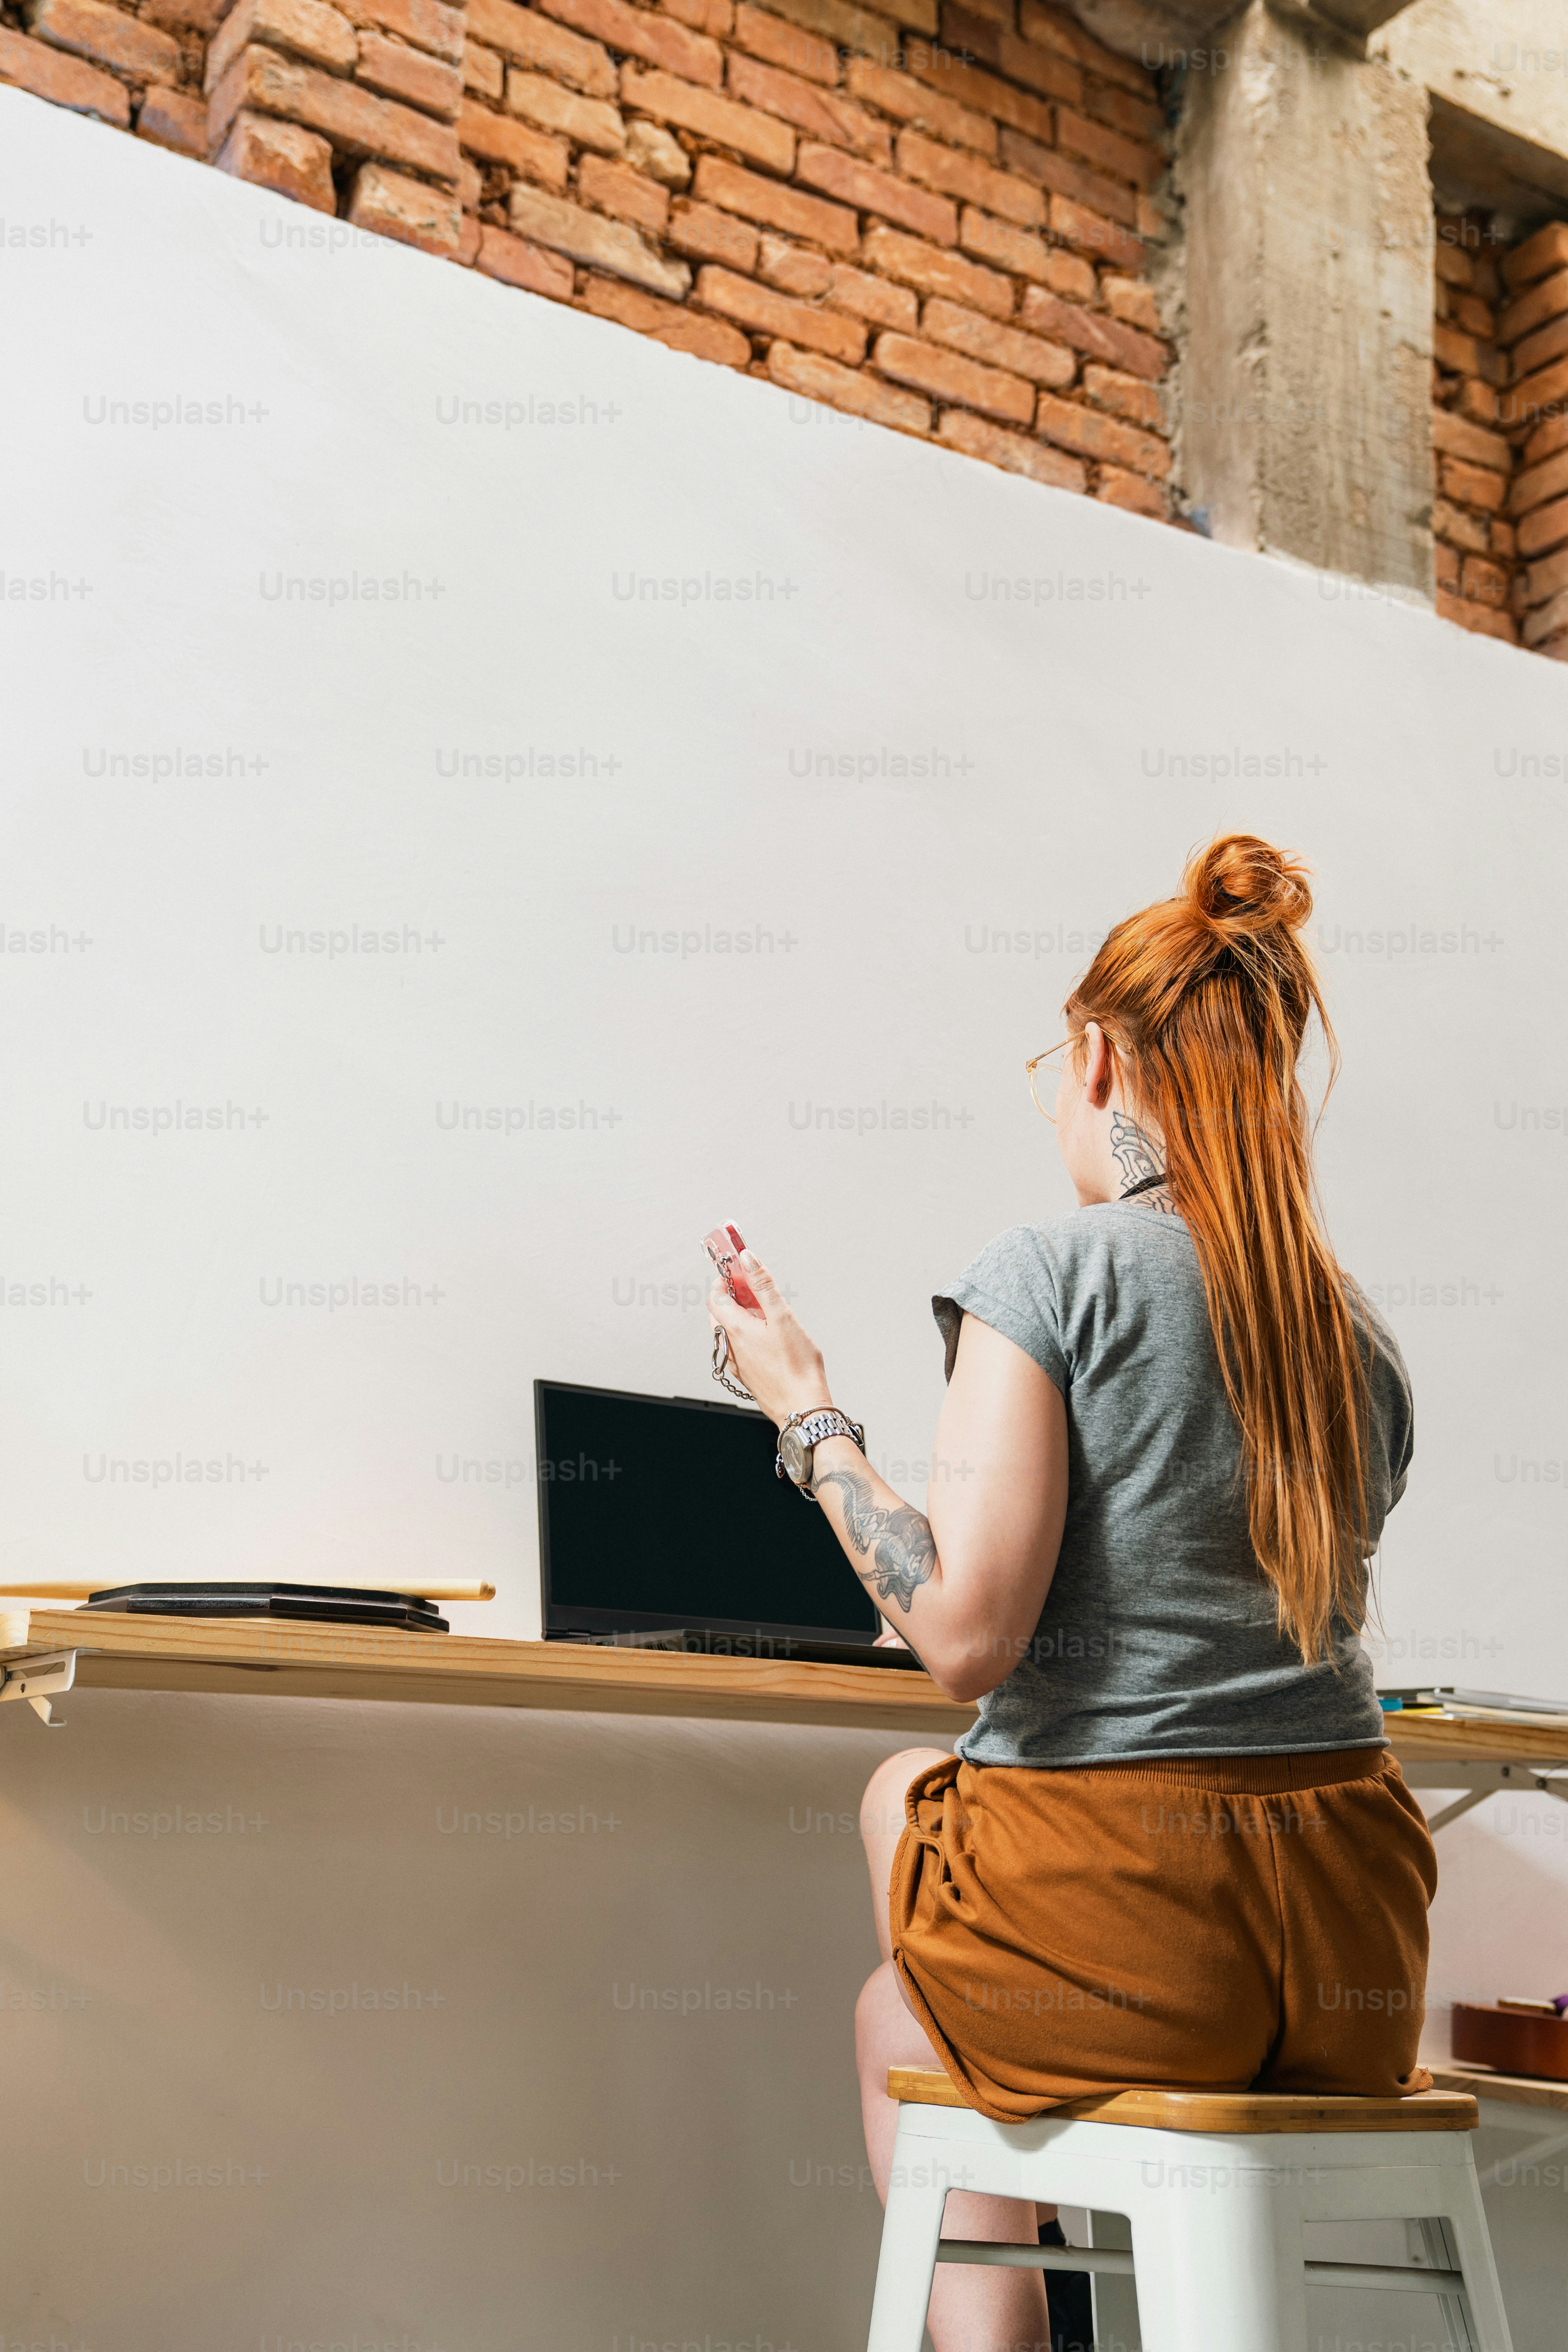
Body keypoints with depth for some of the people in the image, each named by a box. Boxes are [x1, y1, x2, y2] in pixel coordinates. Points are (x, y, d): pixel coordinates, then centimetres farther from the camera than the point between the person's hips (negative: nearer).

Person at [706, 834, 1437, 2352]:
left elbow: (965, 1638, -17)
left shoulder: (1053, 1273, -10)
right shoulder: (1360, 1338, 10)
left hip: (1117, 1923, -6)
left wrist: (807, 1416, -4)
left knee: (897, 1972, 28)